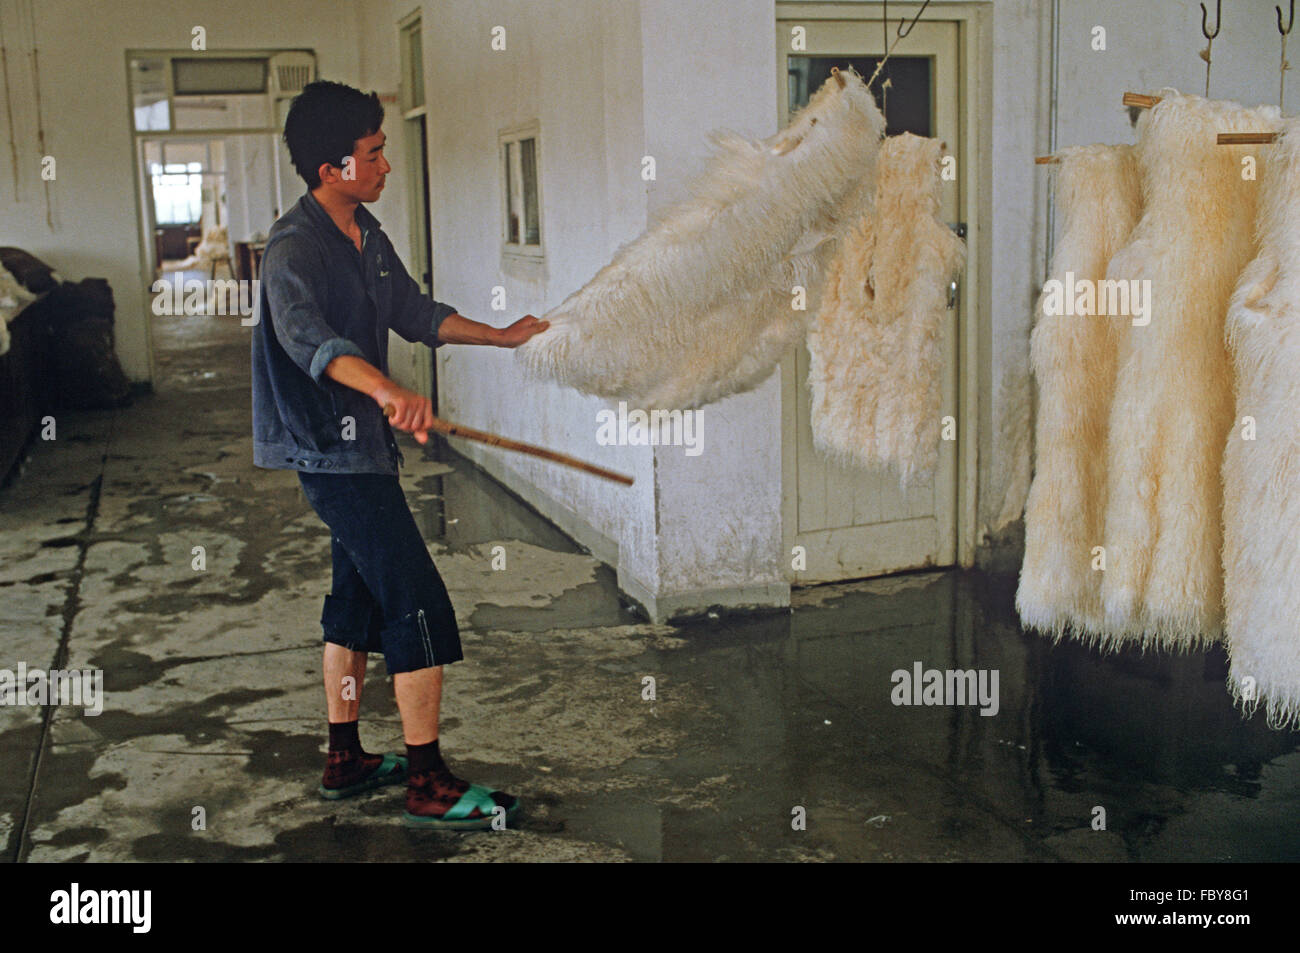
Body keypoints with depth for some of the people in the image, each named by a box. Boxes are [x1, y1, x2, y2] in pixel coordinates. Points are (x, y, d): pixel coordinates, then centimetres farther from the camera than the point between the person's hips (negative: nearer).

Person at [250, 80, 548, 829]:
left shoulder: (367, 233, 10)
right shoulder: (295, 248, -20)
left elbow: (416, 313, 21)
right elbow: (304, 334, -39)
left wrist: (505, 337, 22)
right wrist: (386, 389, -55)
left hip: (363, 443, 10)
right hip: (334, 451, -10)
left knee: (360, 597, 16)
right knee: (420, 605, -9)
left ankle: (346, 760, 29)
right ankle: (430, 786, 0)